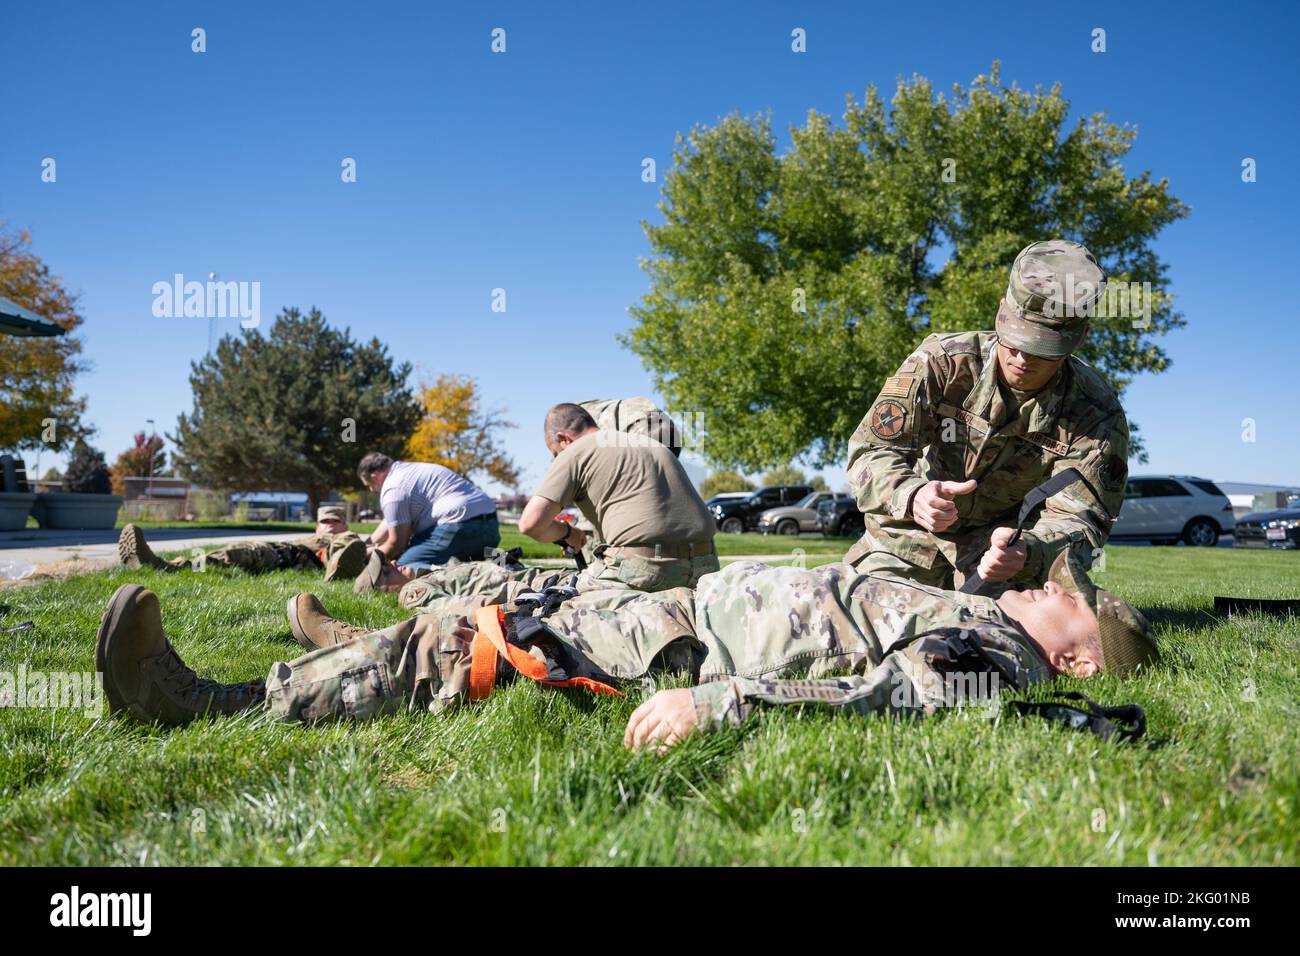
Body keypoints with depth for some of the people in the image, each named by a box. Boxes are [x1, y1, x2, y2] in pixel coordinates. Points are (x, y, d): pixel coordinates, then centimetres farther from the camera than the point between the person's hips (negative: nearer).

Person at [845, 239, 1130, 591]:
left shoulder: (1097, 414, -19)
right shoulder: (941, 361, -20)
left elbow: (1076, 517, -24)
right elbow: (872, 450, -22)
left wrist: (1026, 553, -49)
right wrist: (911, 496, -47)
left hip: (1009, 535, 0)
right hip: (914, 530, 1)